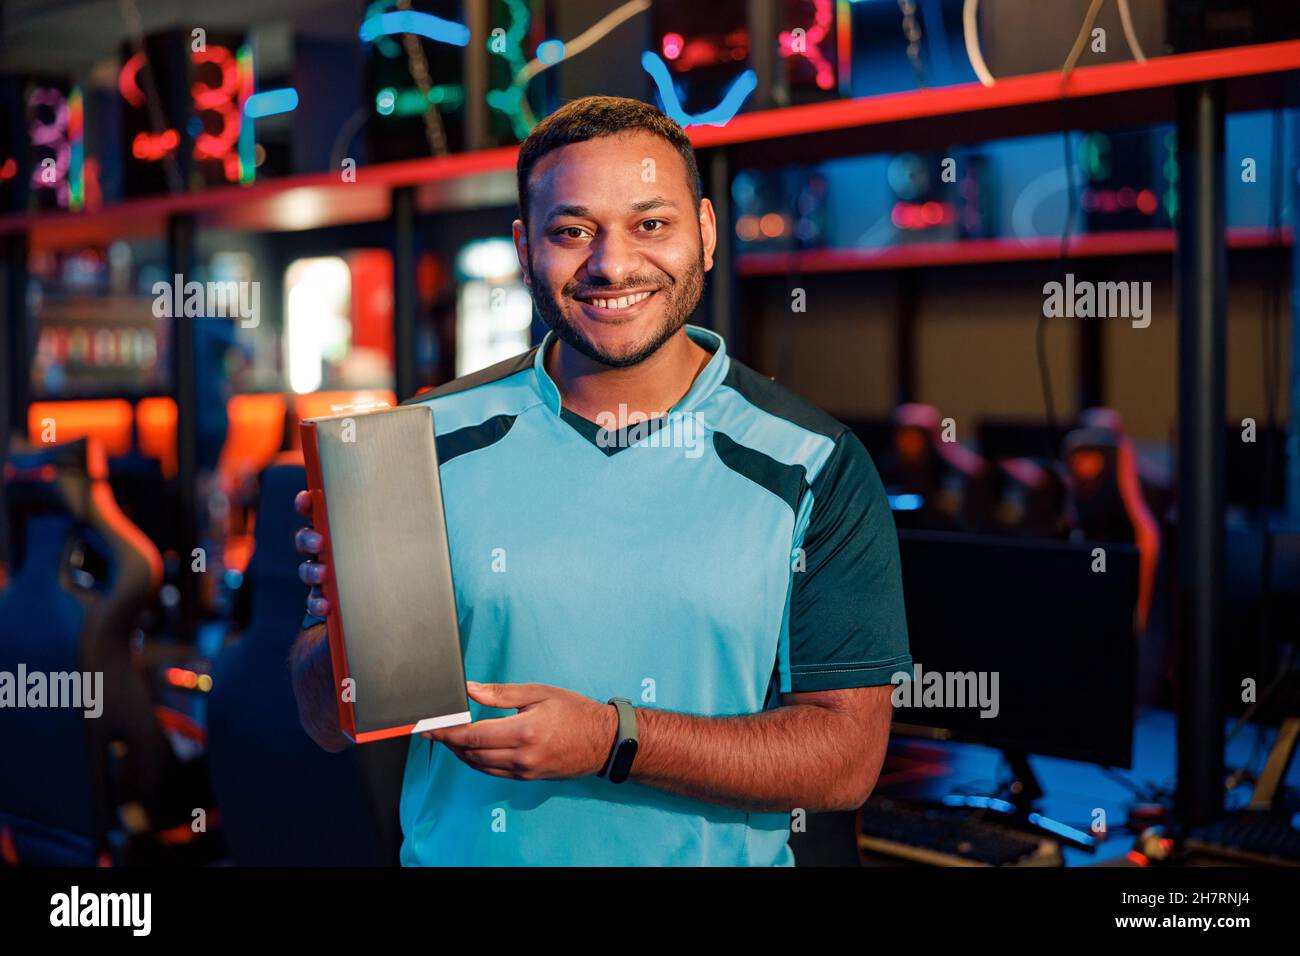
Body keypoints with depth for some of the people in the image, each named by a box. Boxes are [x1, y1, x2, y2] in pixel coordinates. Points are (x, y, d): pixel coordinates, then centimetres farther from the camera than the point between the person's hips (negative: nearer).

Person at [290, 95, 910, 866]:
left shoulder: (814, 468, -6)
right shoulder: (435, 442, -3)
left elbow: (847, 757, -9)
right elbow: (331, 727, 0)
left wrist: (614, 741, -20)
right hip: (457, 855, 2)